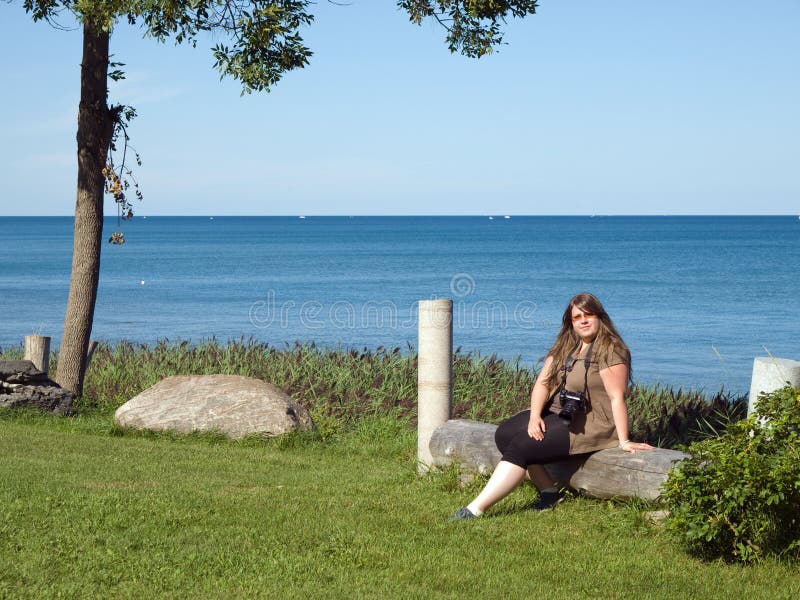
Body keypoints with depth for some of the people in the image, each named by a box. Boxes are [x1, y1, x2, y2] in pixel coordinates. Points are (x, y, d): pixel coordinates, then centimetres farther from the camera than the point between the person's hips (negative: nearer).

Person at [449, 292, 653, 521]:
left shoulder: (611, 350, -12)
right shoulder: (565, 346, 12)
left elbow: (617, 397, -19)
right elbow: (542, 383, 5)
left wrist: (624, 441, -23)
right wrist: (535, 416, -13)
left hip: (589, 424, -9)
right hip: (557, 414, 9)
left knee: (521, 446, -22)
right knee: (504, 433, -7)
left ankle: (475, 510, -23)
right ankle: (549, 492, -5)